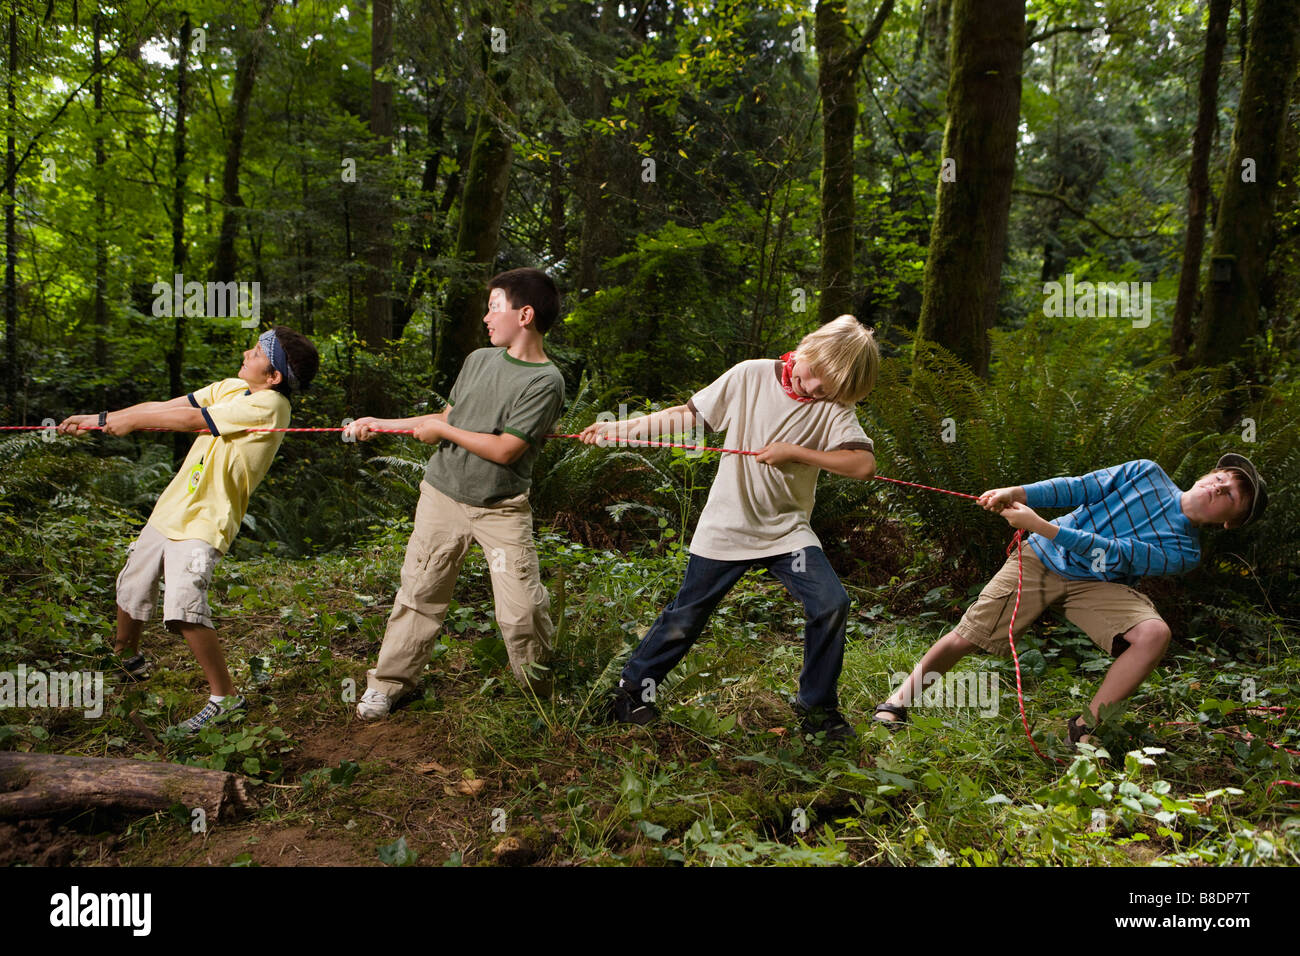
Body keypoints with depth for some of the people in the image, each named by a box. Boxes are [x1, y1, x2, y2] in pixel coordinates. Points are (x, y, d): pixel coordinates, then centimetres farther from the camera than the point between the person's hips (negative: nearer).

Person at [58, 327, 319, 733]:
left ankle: (225, 696, -8)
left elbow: (191, 419, -17)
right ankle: (127, 657, 49)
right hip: (169, 510, 9)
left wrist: (132, 420, -5)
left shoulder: (268, 404, -18)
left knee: (183, 606, -23)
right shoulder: (230, 387, 9)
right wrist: (98, 419, 10)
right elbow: (164, 407, 12)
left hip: (203, 524, -8)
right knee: (131, 591, 20)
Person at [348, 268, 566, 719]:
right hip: (442, 495, 5)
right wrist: (381, 424, 17)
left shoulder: (546, 382, -12)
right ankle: (388, 682, 24)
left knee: (522, 610, -7)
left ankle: (544, 695, 15)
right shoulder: (478, 360, 9)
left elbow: (504, 450, -18)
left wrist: (439, 428, -8)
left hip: (502, 508, -5)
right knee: (419, 593, 10)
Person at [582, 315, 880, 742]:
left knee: (831, 604, -14)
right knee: (686, 617, 7)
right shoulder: (751, 376, -8)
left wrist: (794, 452, -24)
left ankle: (817, 706, 7)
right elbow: (690, 414, -1)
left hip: (787, 530, 1)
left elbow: (864, 463, -18)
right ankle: (633, 688, 29)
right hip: (727, 526, -1)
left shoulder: (834, 407, -6)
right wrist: (622, 428, -6)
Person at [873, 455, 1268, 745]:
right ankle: (899, 701, 16)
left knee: (1154, 633, -27)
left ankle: (1085, 728, -12)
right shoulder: (1146, 473, -1)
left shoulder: (1183, 552, -10)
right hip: (1042, 558, 1)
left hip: (1096, 584, -1)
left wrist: (1041, 526, -27)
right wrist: (1018, 493, -19)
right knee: (966, 639, -6)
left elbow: (1110, 554, -20)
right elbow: (1078, 488, -3)